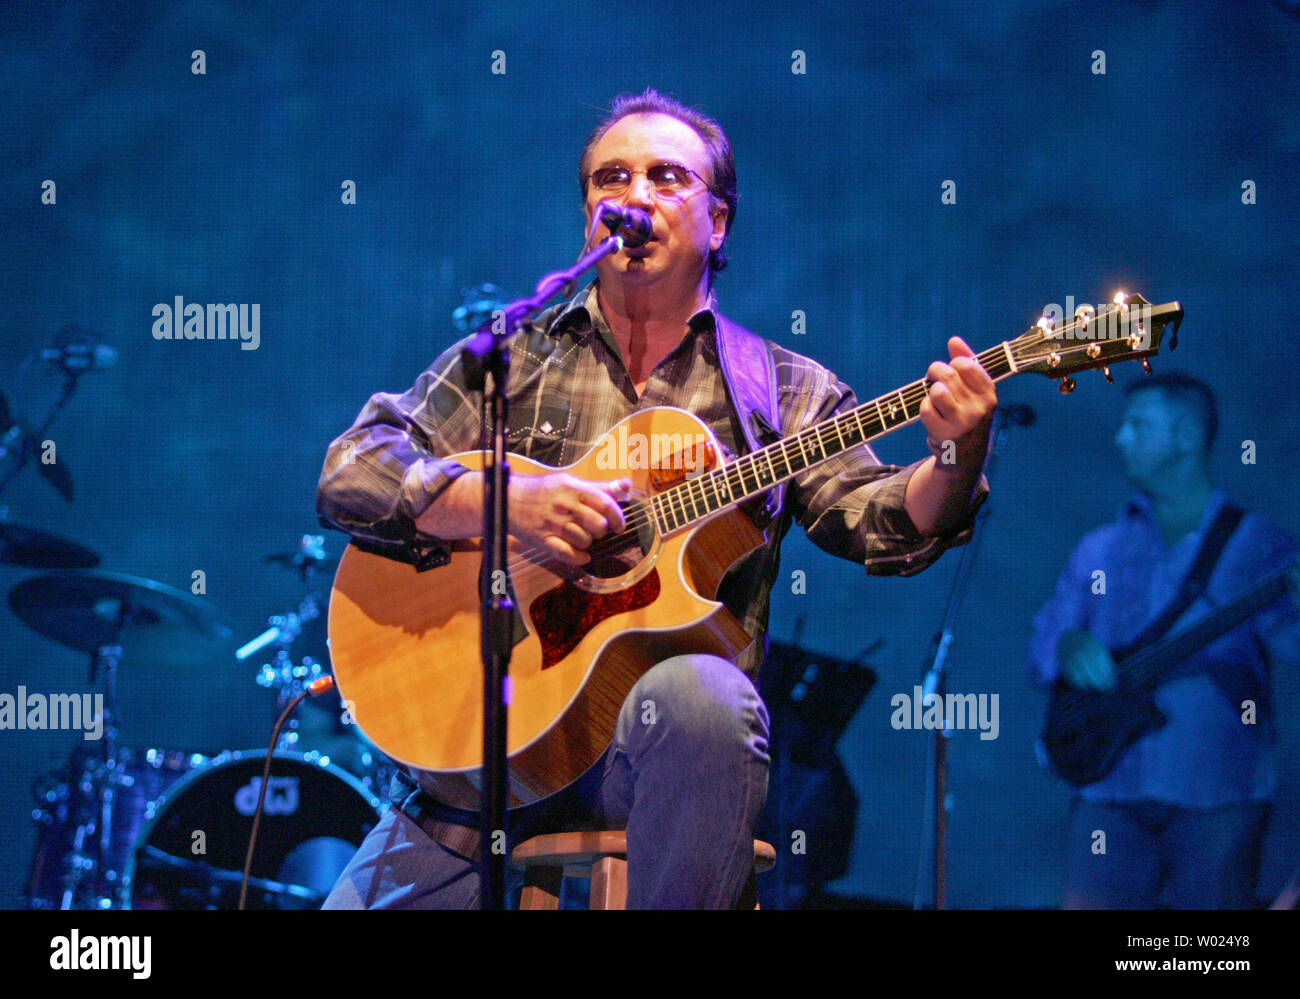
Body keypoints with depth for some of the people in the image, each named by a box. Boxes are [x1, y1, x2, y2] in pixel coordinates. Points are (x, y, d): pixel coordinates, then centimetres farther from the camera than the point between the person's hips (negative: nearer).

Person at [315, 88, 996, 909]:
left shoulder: (785, 392, 12)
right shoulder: (506, 362, 12)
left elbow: (881, 524, 0)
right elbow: (349, 475, 1)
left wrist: (956, 457, -21)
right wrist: (504, 502, -15)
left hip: (662, 721, 0)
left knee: (705, 695, -36)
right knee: (367, 897, -19)